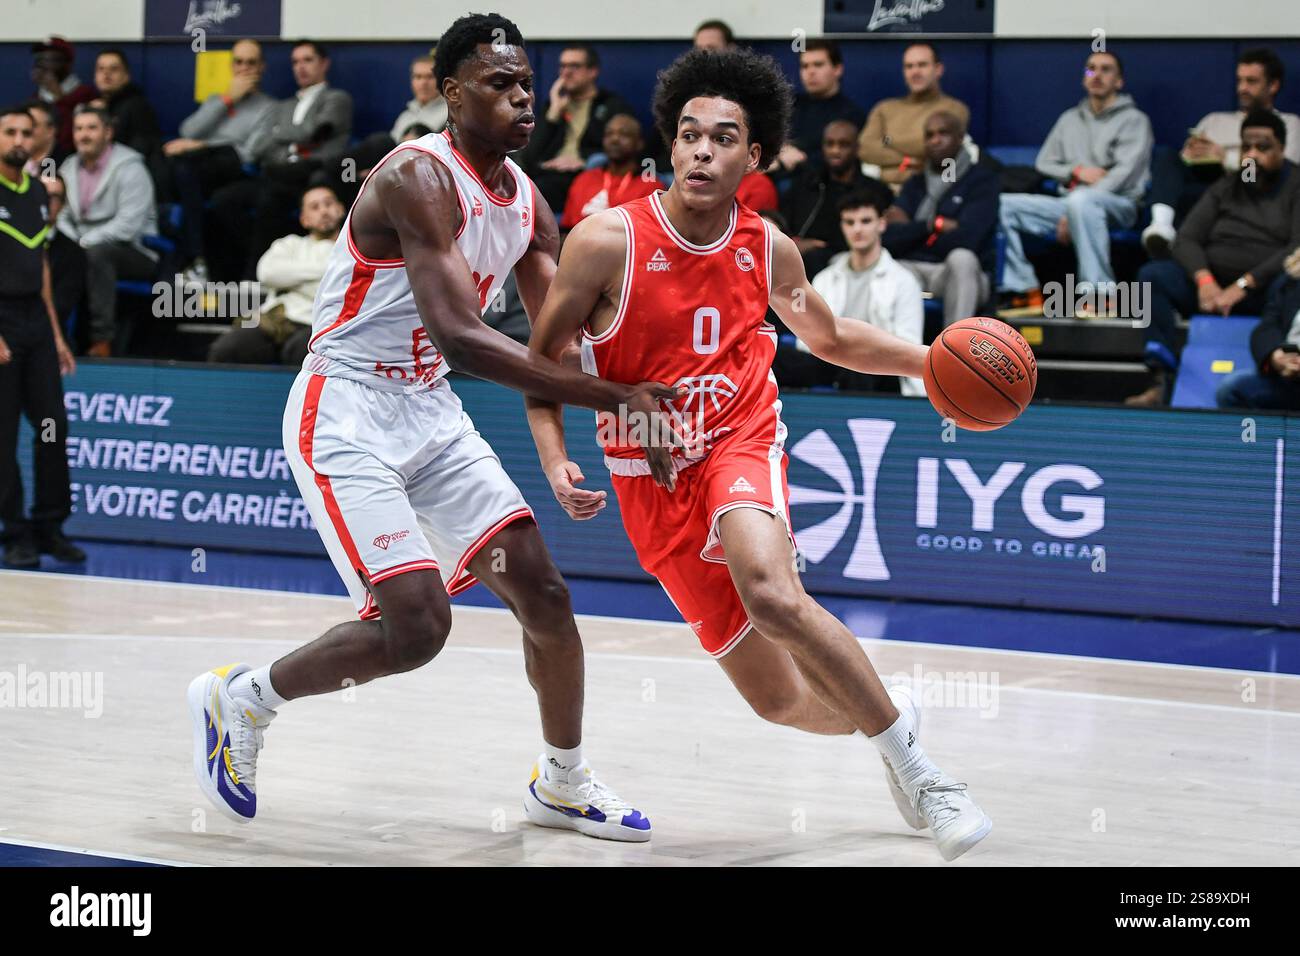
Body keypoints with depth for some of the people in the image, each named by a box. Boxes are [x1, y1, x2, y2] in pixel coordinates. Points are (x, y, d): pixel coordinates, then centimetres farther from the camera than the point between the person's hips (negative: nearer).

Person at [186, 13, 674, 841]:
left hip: (430, 414, 8)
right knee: (416, 624, -16)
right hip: (346, 417, -8)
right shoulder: (418, 180, -22)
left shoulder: (526, 202, 6)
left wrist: (633, 418, -10)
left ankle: (564, 785, 22)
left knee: (543, 591, 2)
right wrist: (616, 397, -34)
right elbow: (462, 338, -32)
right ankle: (239, 700, 7)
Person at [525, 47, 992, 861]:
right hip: (653, 480, 0)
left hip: (740, 444, 0)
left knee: (771, 590, -35)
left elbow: (830, 337, 18)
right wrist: (557, 463, -19)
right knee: (779, 700, 0)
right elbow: (542, 365, -3)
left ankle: (913, 763, -20)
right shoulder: (607, 242, -12)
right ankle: (885, 716, 35)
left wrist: (931, 361, 4)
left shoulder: (767, 249, -2)